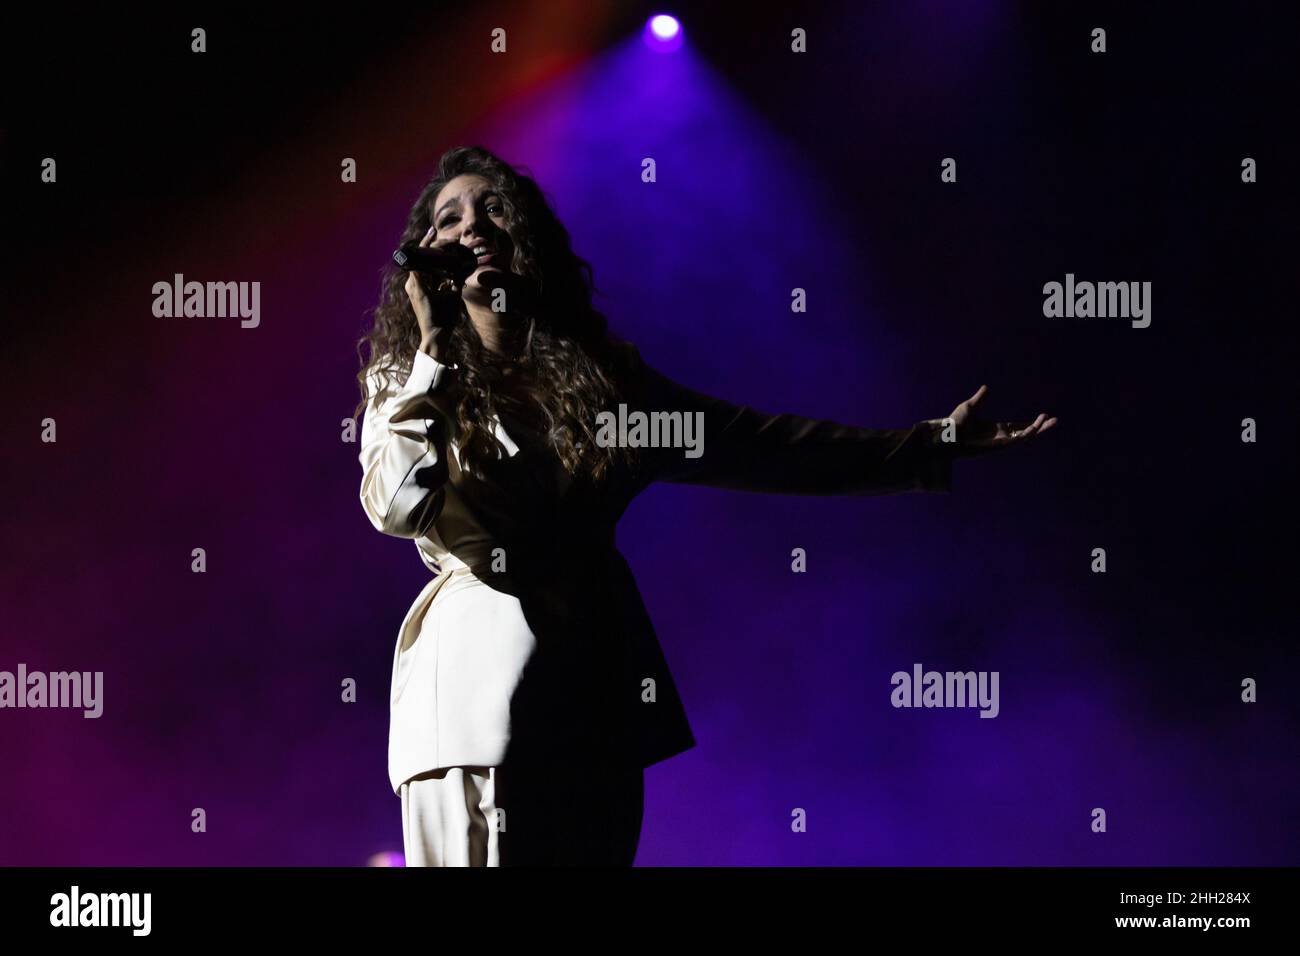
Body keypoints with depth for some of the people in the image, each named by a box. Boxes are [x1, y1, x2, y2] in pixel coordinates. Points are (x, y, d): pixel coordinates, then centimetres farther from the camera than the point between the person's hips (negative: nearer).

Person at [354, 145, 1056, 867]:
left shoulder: (598, 369, 12)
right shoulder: (406, 377, 5)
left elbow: (757, 445, 14)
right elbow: (396, 507, -14)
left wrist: (932, 444, 13)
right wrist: (435, 348, -11)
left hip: (595, 679, 3)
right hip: (473, 679, -3)